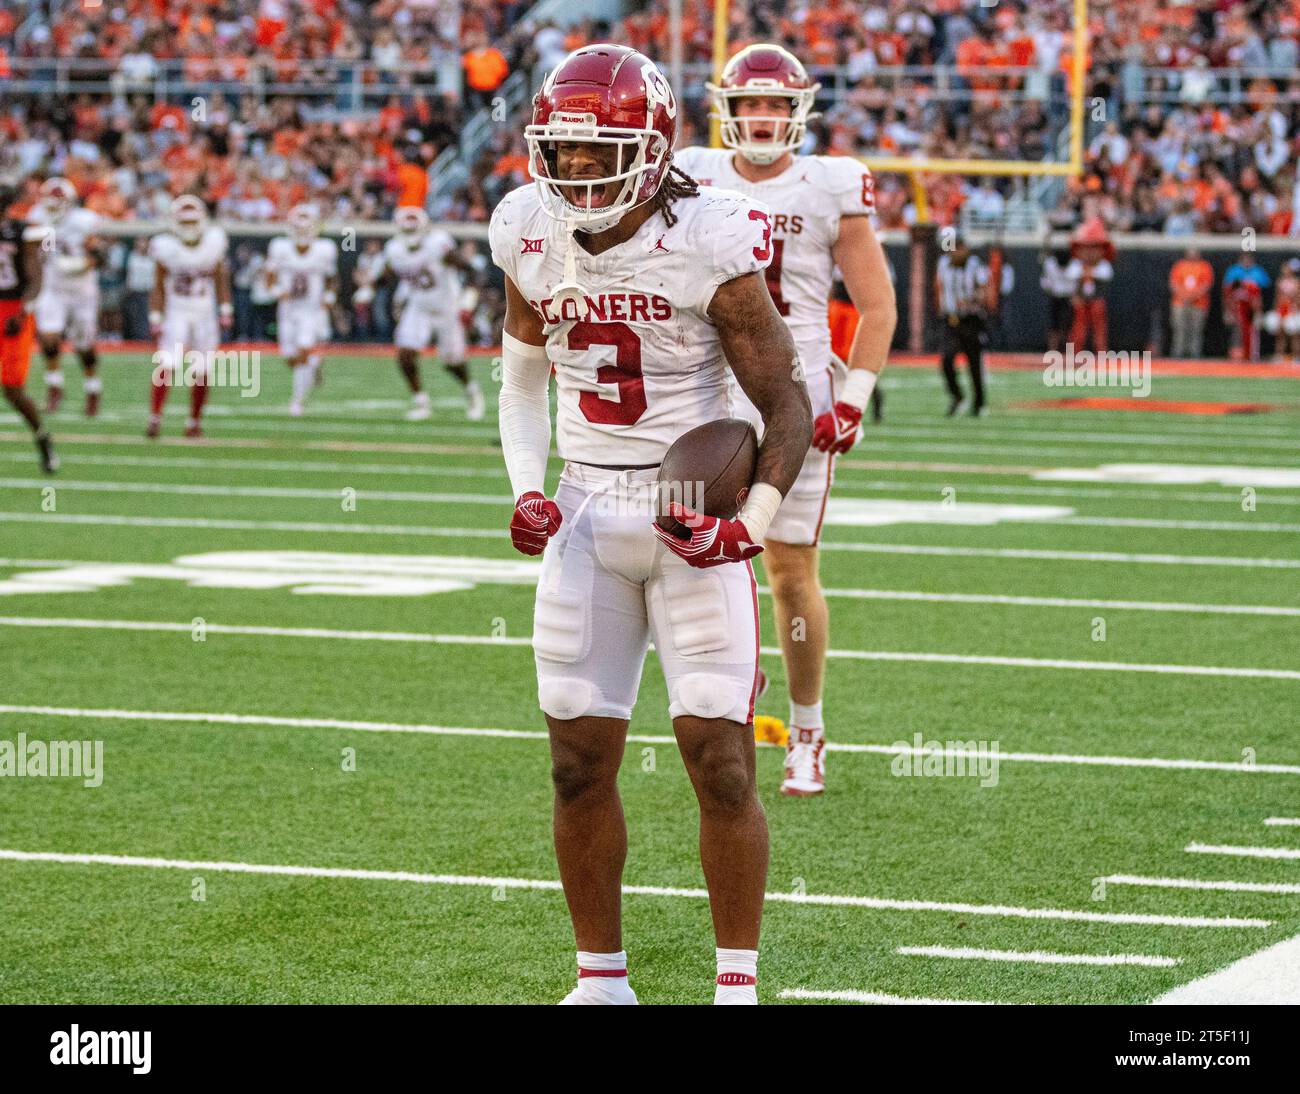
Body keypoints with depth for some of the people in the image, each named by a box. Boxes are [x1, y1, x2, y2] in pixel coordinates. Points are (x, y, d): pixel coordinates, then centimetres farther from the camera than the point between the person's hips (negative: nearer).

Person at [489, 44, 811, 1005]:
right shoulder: (536, 240, 1)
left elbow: (787, 404, -8)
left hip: (693, 521, -4)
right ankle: (601, 979, 16)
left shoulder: (709, 246, -14)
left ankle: (737, 986, 3)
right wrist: (529, 492, 3)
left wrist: (751, 526, -20)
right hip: (585, 520, 4)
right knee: (580, 761, 4)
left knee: (719, 758, -7)